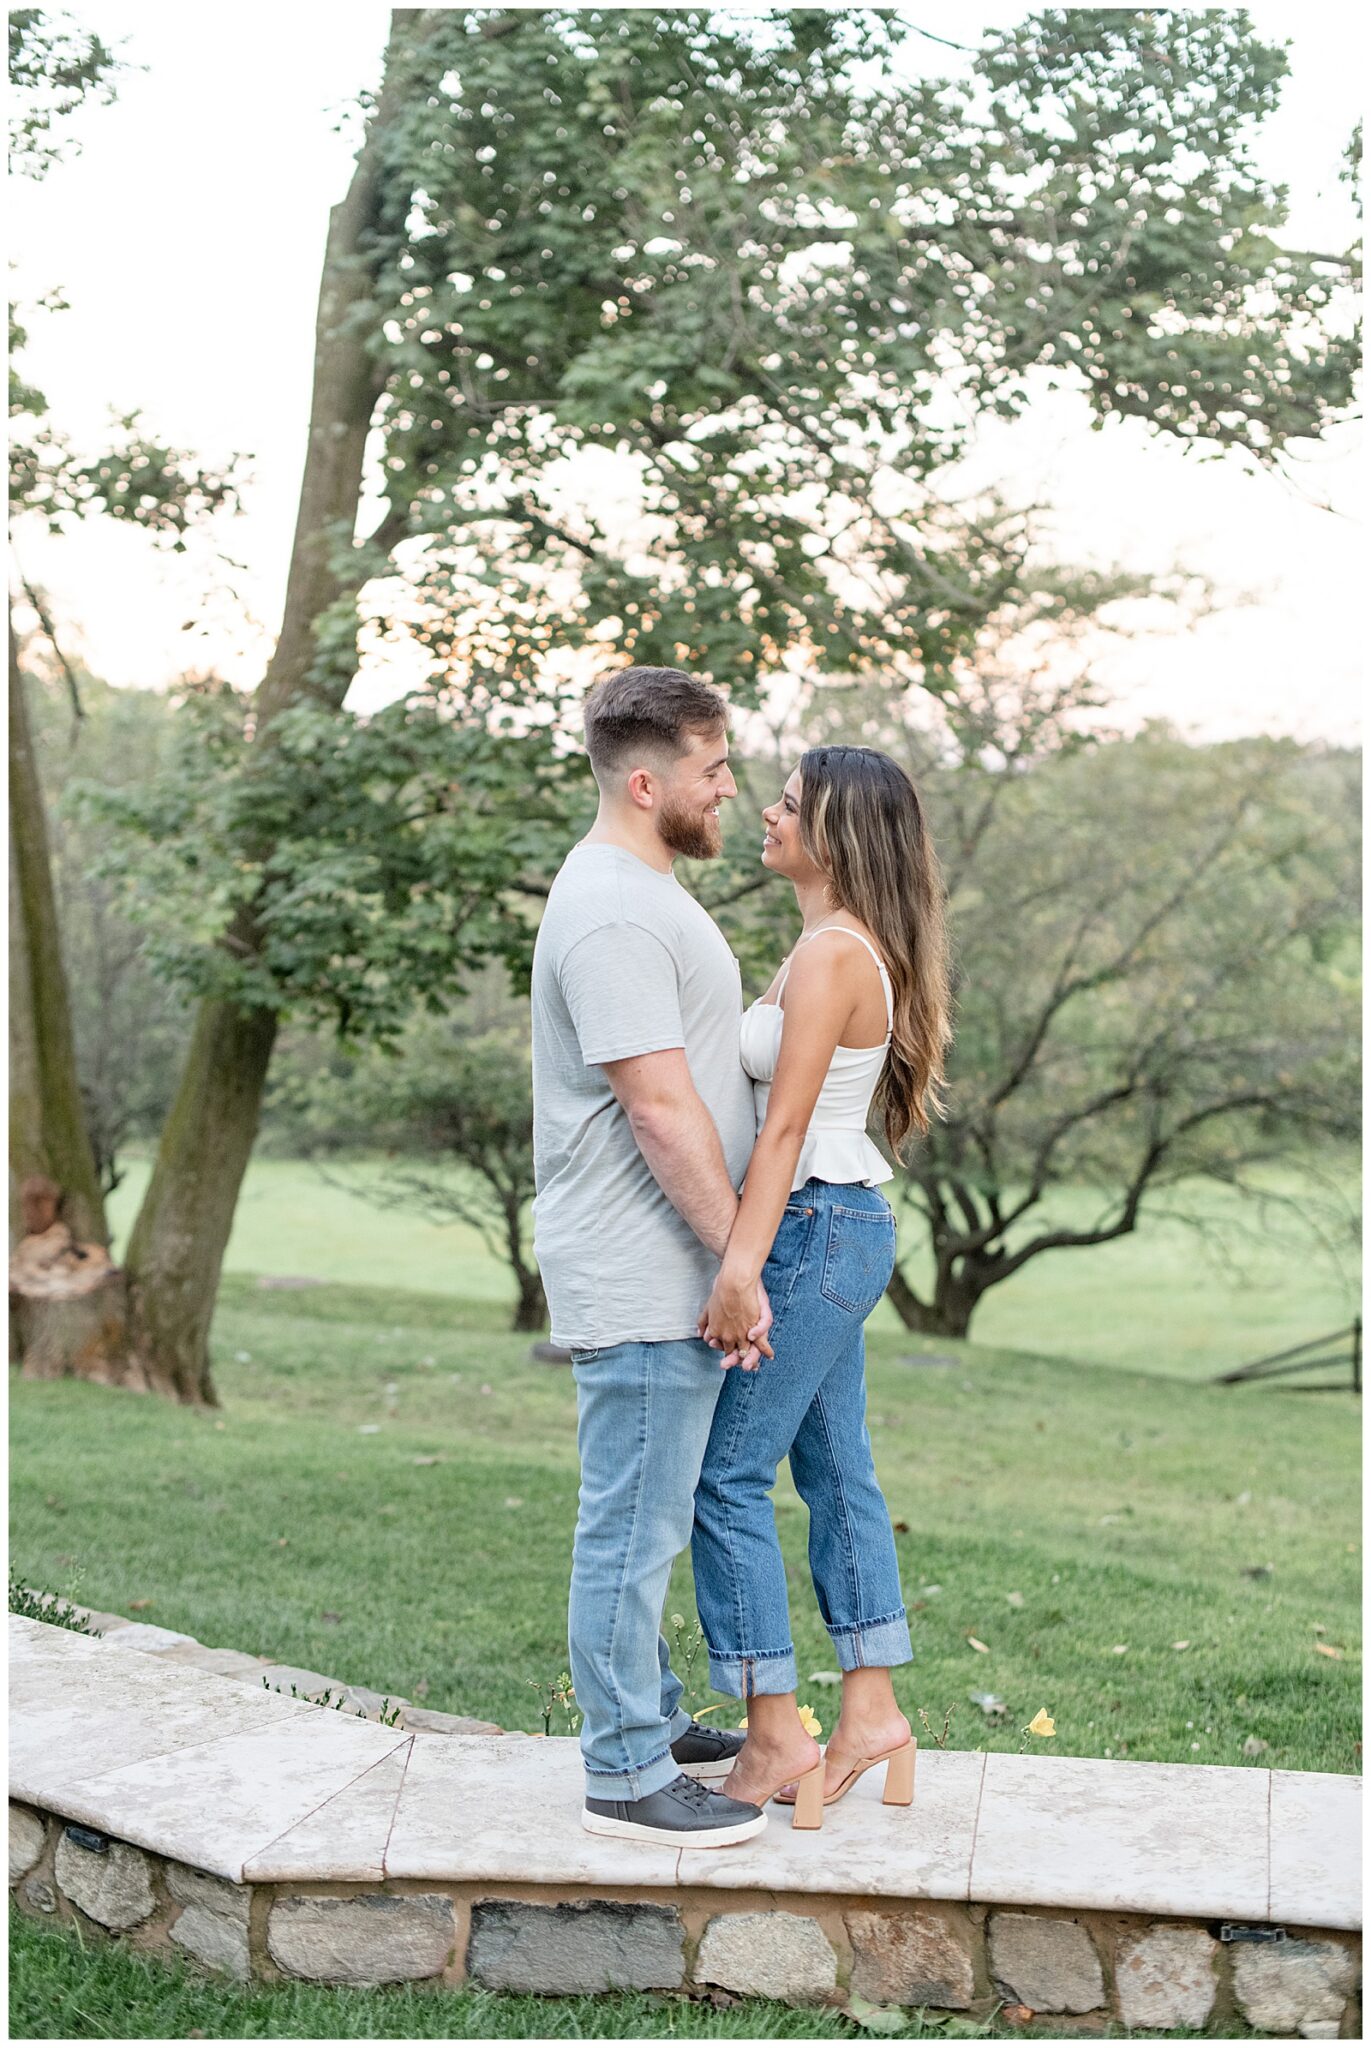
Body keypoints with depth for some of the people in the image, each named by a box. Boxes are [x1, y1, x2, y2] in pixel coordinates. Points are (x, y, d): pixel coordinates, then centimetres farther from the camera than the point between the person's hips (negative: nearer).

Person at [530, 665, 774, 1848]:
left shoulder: (643, 895, 16)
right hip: (642, 1287, -11)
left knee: (650, 1519, 19)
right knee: (633, 1527, -2)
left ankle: (652, 1722, 31)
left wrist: (731, 1259, 22)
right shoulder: (614, 914, -19)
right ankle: (625, 1776, 7)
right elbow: (662, 1109, -23)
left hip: (674, 1277, 11)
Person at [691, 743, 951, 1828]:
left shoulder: (832, 954, -17)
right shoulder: (855, 947, 13)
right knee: (838, 1471, 13)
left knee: (727, 1478, -3)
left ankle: (776, 1736, 4)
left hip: (813, 1229, -10)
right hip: (846, 1227, 10)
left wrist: (740, 1267, -25)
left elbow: (785, 1126, -22)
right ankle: (872, 1710, 19)